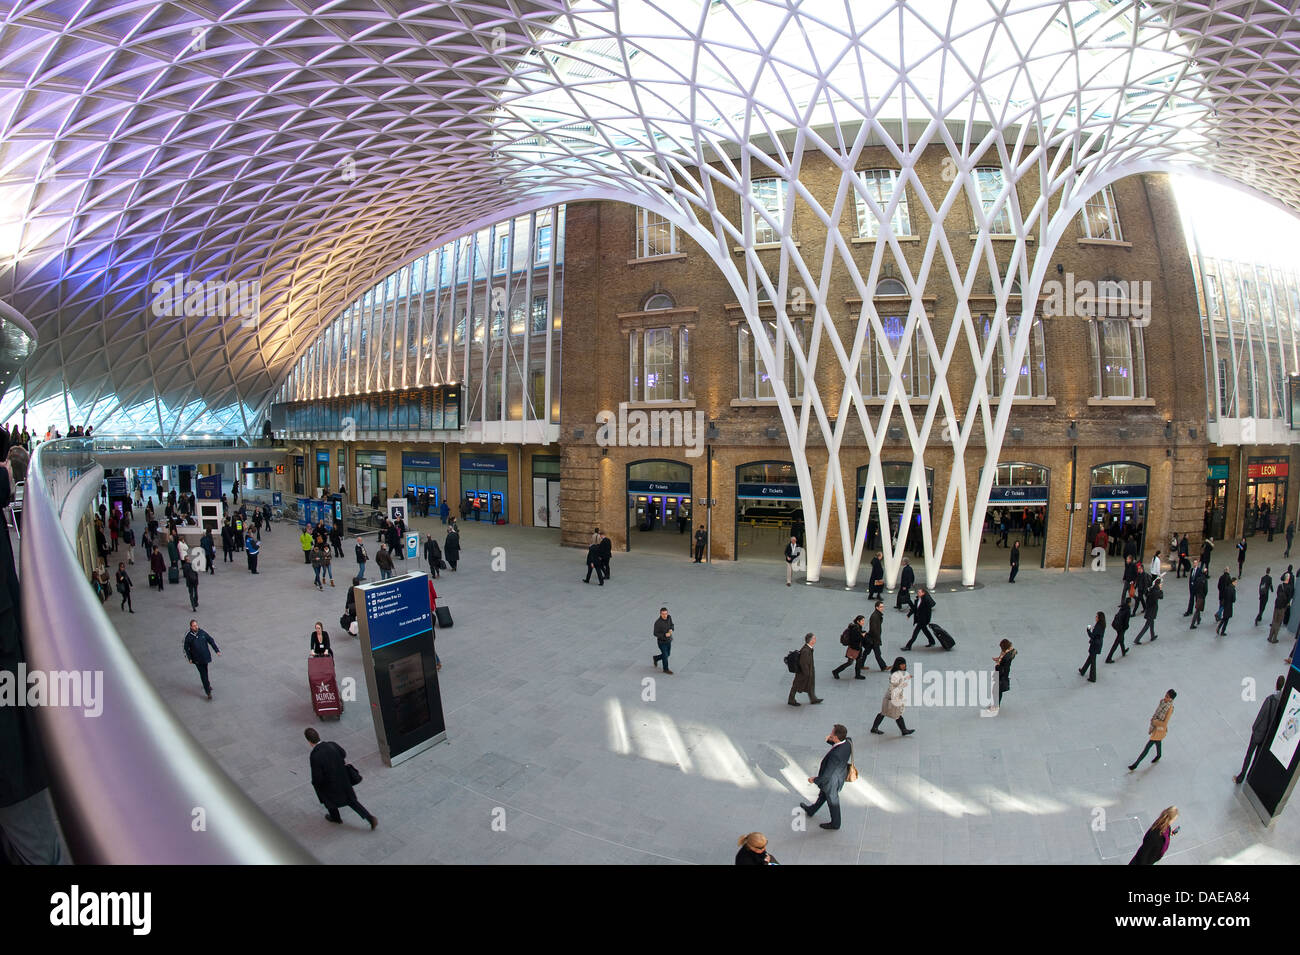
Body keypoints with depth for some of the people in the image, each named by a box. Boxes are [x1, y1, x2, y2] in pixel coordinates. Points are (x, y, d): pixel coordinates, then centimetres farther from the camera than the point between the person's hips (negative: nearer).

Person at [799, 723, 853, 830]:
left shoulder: (836, 755, -44)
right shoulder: (848, 742, -22)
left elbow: (827, 775, -32)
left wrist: (815, 780, -16)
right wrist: (830, 741, -11)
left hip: (832, 781, -8)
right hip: (840, 775, 8)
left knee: (832, 801, 22)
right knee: (822, 795, 31)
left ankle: (835, 823, 49)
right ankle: (811, 811, 56)